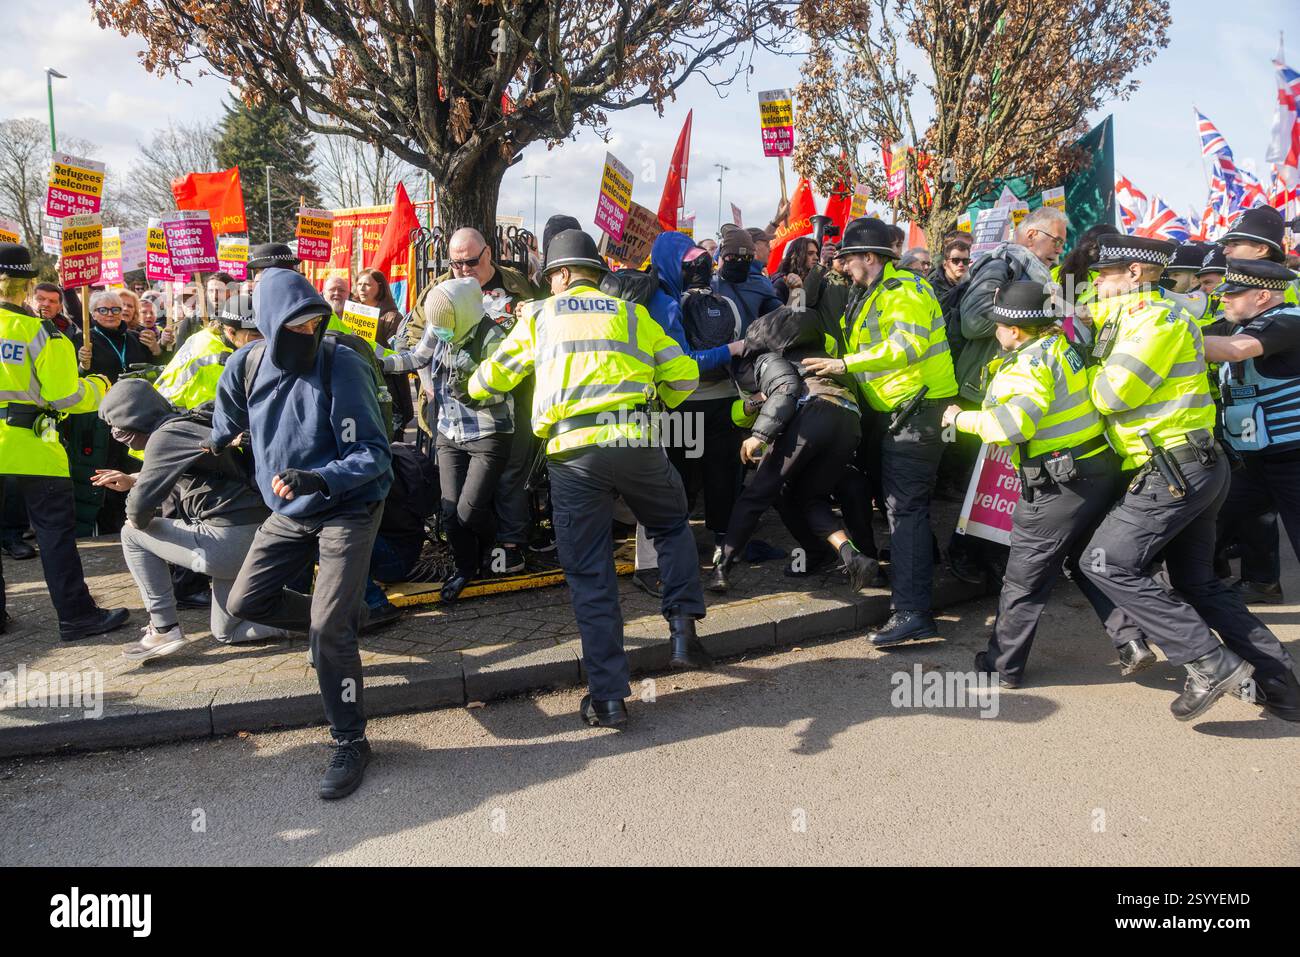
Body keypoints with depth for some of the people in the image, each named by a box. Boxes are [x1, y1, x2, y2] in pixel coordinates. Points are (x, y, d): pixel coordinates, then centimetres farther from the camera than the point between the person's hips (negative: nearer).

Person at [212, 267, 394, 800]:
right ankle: (345, 620, 34)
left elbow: (373, 454, -23)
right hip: (289, 512, 6)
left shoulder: (342, 367, -23)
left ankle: (350, 743, 4)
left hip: (348, 510, -6)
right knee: (245, 603, 10)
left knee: (328, 628, -13)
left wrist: (318, 479, -38)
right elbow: (228, 424, 16)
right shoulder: (245, 366, -7)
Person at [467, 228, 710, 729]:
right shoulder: (630, 314, 18)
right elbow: (683, 374, 15)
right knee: (672, 524, 28)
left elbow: (494, 374, 24)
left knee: (590, 575, 6)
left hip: (571, 452, 0)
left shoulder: (539, 315, 17)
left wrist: (471, 390, 47)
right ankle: (682, 627, 12)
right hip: (633, 442, 1)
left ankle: (608, 696, 8)